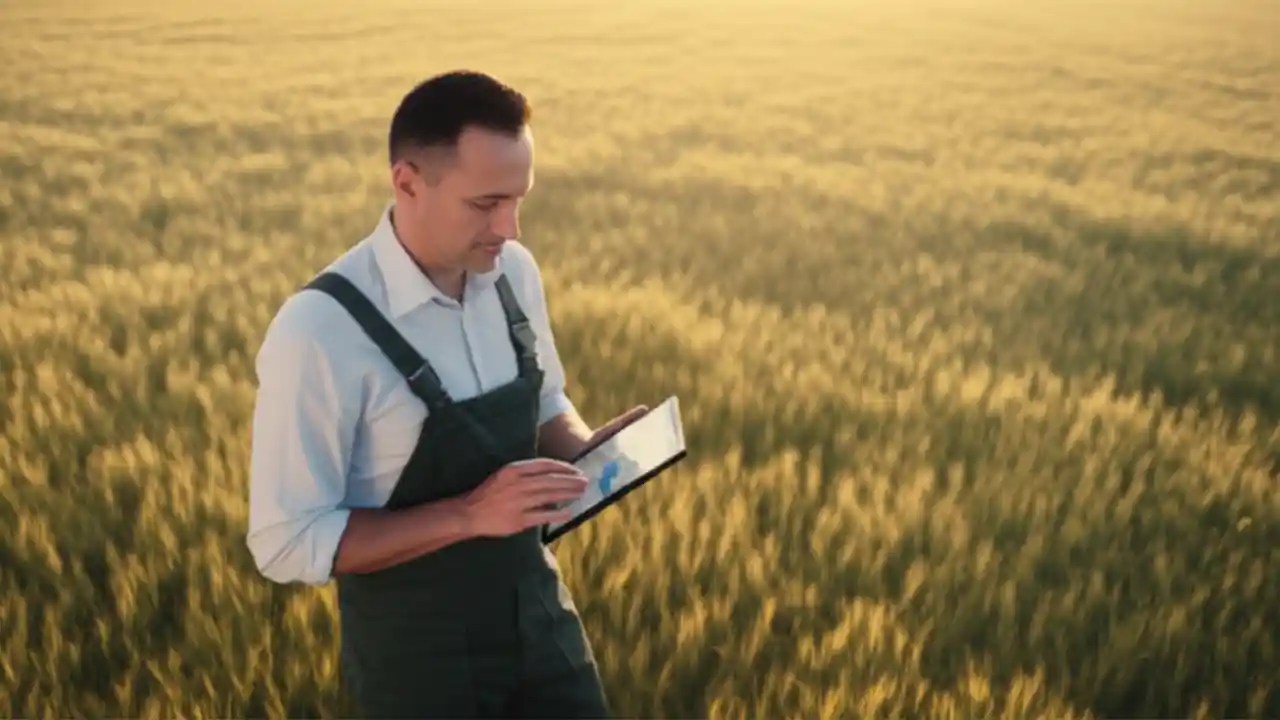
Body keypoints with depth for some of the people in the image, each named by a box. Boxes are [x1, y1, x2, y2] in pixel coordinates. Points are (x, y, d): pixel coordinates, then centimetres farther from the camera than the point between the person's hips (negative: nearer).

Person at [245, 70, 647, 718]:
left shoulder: (514, 271, -6)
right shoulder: (319, 330, -24)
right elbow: (287, 543, -20)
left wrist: (589, 451, -11)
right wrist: (469, 514, -28)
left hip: (539, 613, 5)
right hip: (414, 651, -5)